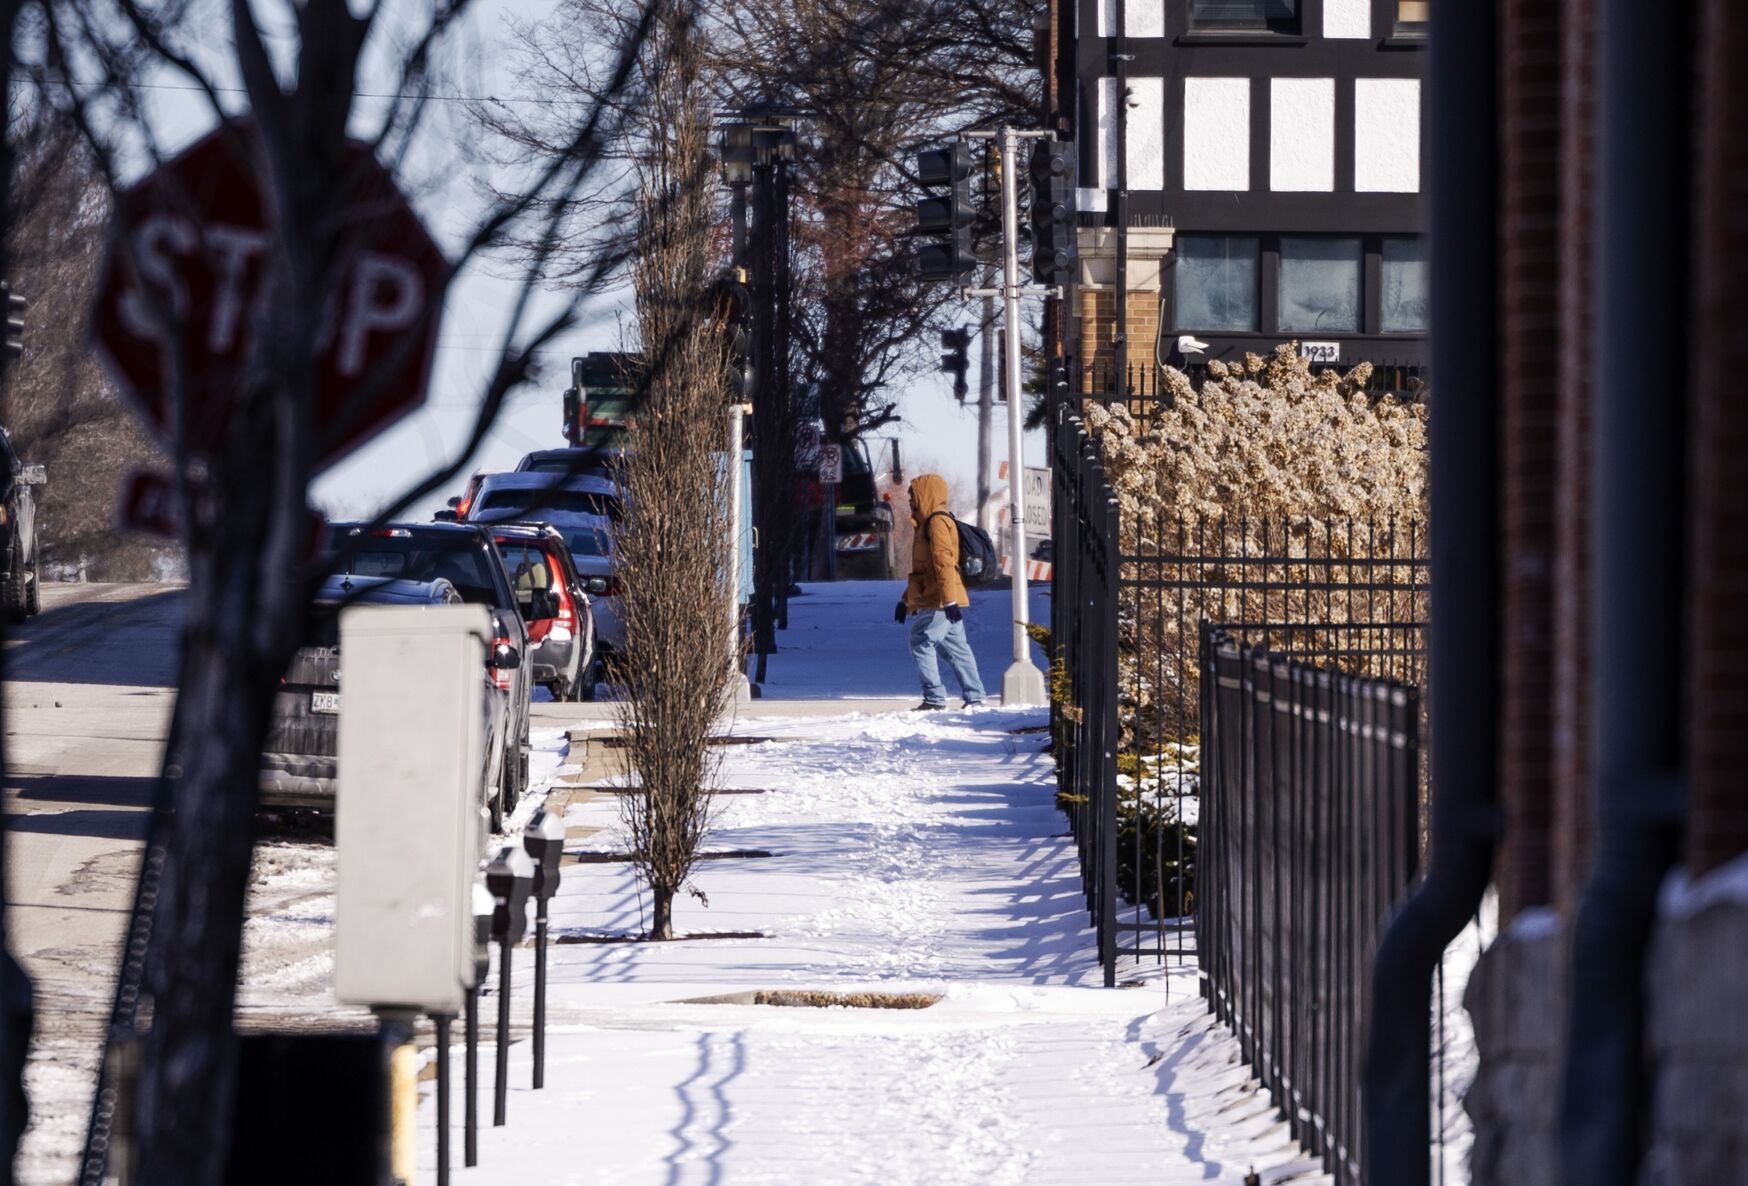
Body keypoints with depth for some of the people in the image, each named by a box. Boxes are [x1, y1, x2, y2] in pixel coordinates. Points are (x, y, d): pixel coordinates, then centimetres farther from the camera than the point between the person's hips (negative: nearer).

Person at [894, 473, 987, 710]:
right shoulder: (927, 524, 22)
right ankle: (974, 697, 10)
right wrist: (906, 601, 32)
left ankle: (934, 697, -12)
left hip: (939, 603, -10)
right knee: (955, 648, 10)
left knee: (921, 643, -11)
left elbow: (944, 562, -21)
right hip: (942, 602, 10)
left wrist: (950, 601, -27)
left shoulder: (937, 523, -11)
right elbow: (921, 568, 30)